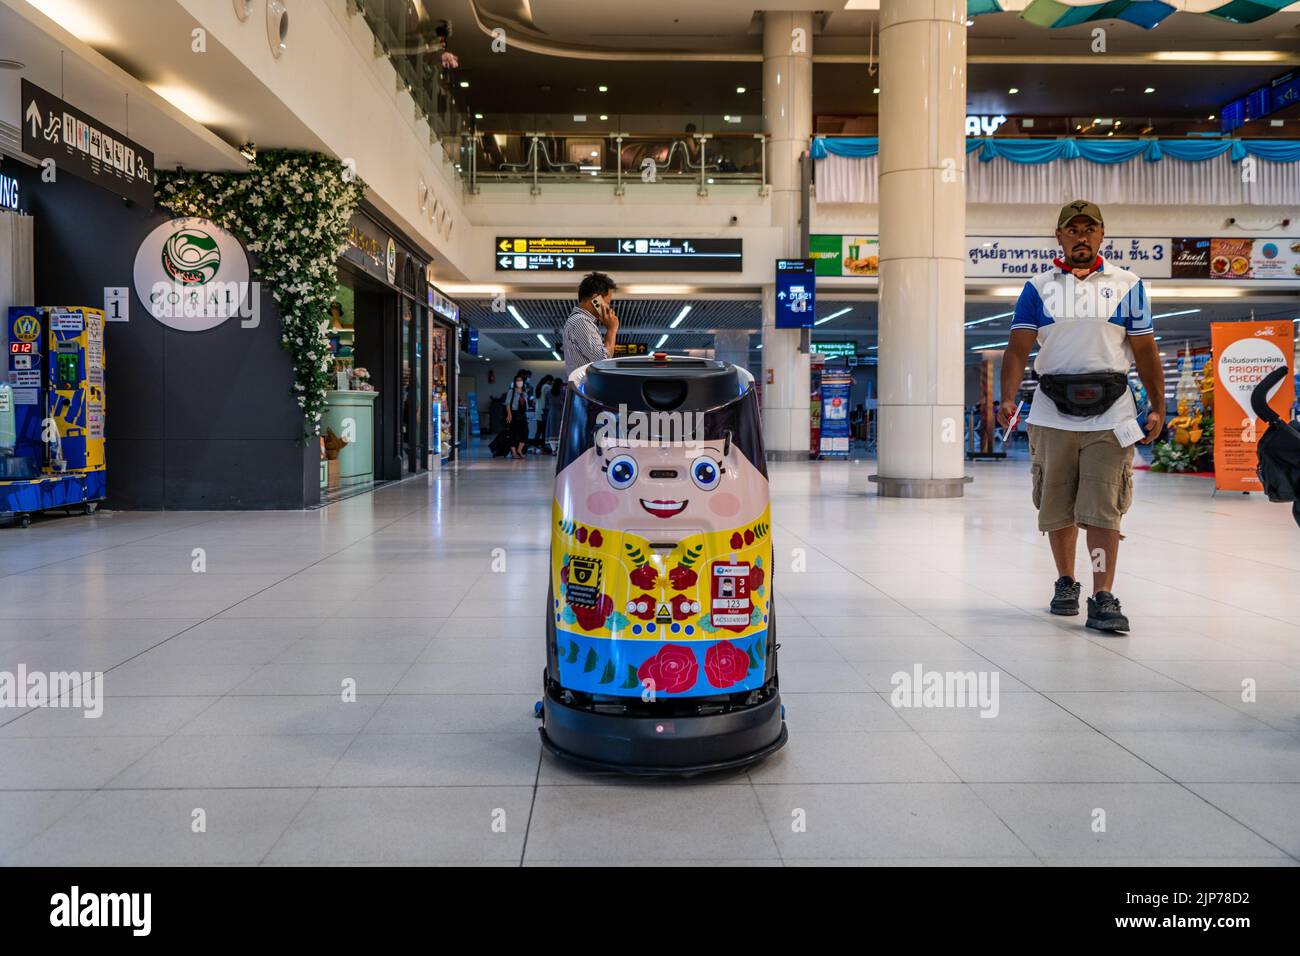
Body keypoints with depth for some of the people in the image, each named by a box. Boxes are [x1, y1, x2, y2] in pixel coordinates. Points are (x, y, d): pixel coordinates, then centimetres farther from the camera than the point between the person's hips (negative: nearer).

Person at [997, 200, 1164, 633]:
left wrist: (1157, 408, 4)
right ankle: (1066, 583, 26)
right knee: (1057, 507, 9)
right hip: (1053, 412, 1)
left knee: (1102, 508, -8)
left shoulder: (1127, 285, 9)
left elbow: (1145, 351, 9)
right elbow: (1018, 347, -3)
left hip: (1110, 414, -1)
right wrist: (1008, 398, -17)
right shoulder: (1038, 287, 7)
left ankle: (1103, 598, -7)